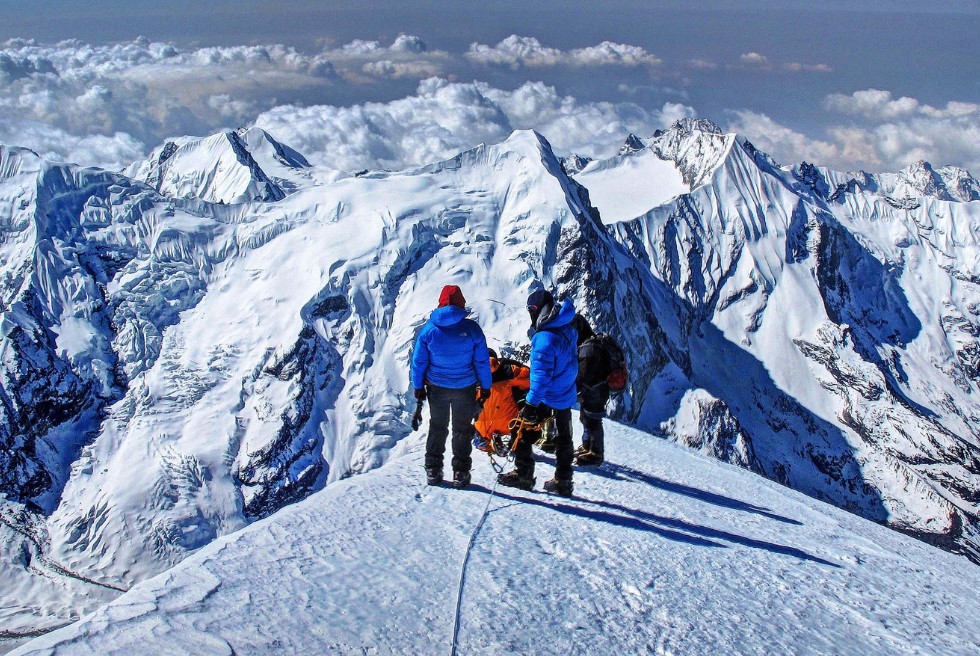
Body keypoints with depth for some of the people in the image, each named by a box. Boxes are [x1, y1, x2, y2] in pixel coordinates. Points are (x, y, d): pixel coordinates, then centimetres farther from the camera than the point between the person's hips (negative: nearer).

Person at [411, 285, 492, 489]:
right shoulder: (472, 328, -13)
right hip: (465, 388, -1)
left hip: (437, 388, 1)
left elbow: (418, 361, -3)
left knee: (437, 427, 19)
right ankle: (460, 473, 17)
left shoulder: (429, 329, -10)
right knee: (462, 430, 15)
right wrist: (485, 387, 5)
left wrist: (418, 386, 9)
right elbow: (482, 361, -7)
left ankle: (433, 470, 22)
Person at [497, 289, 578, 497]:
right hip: (566, 396, 8)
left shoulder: (545, 337, -24)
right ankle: (563, 482, 22)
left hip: (547, 398, -8)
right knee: (564, 439, 15)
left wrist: (531, 402, -24)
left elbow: (542, 373, -27)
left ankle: (523, 474, 12)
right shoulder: (568, 330, 3)